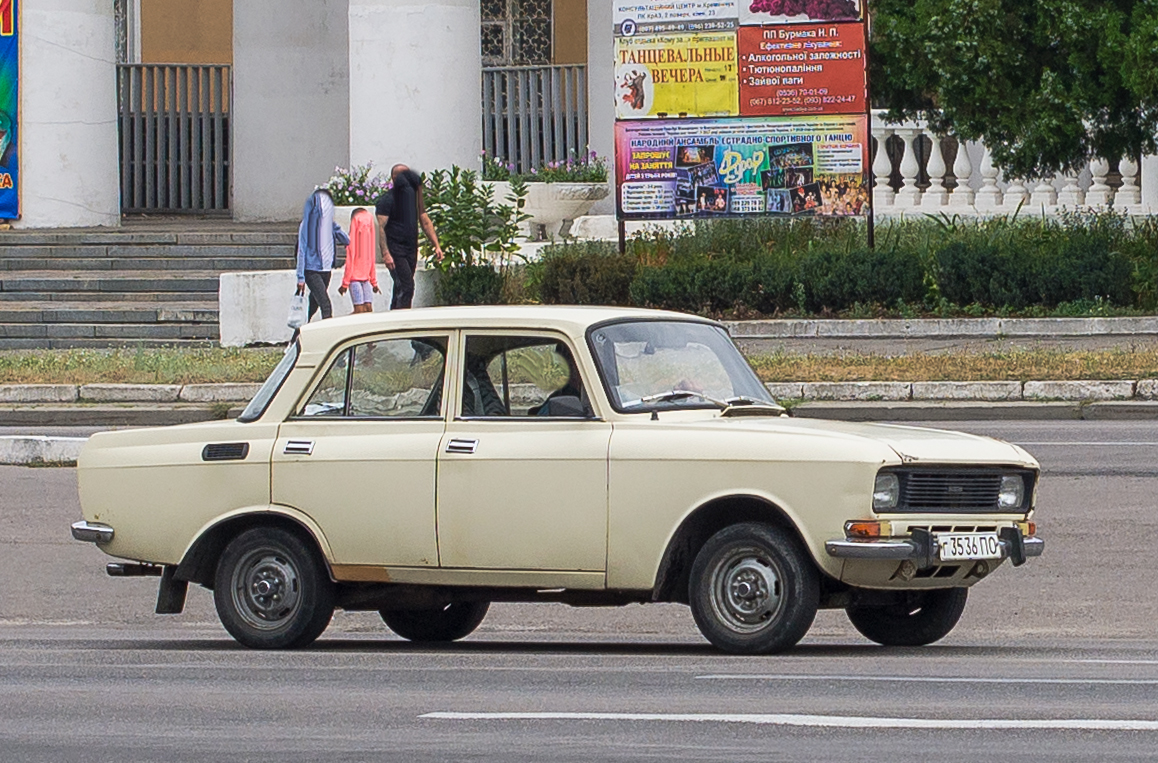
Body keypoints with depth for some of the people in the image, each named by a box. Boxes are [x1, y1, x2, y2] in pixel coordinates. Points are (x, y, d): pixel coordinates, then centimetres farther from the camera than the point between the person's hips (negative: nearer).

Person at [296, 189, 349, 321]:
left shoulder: (330, 225, 6)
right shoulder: (306, 226, -8)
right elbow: (301, 250, -9)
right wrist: (301, 277, -12)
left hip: (326, 269, 6)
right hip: (311, 271, -6)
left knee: (313, 305, 14)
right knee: (326, 306, -17)